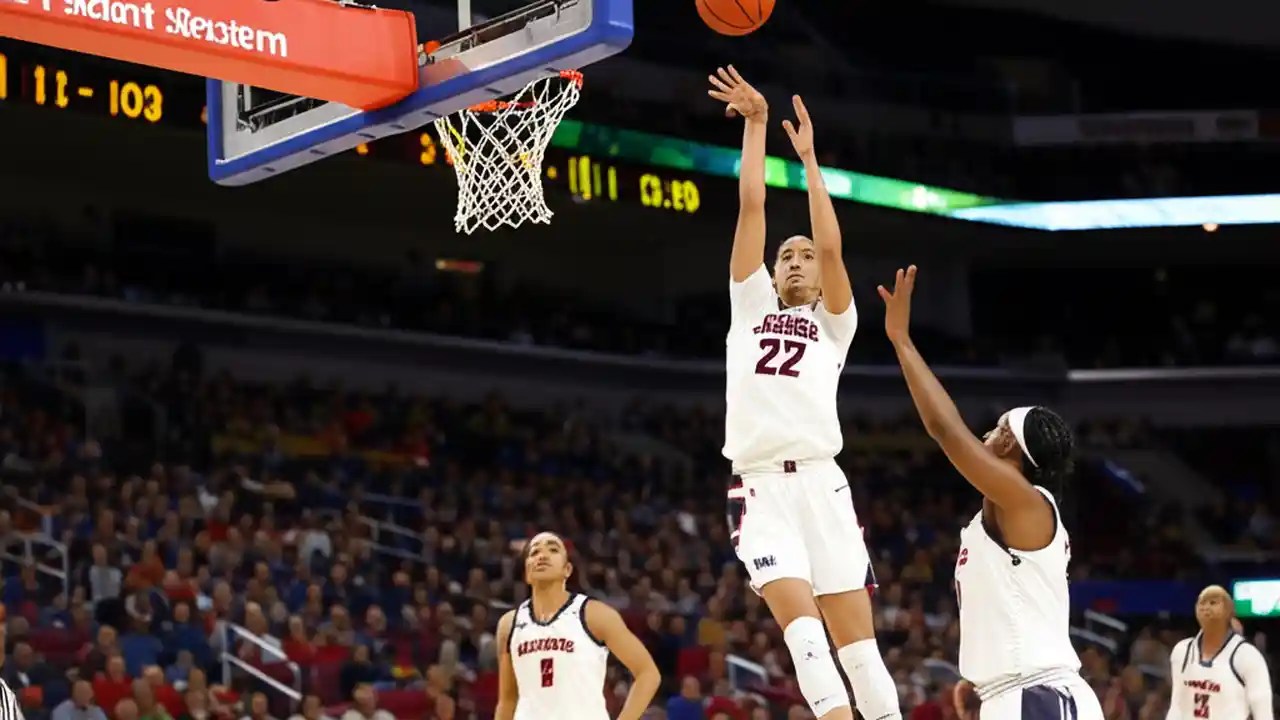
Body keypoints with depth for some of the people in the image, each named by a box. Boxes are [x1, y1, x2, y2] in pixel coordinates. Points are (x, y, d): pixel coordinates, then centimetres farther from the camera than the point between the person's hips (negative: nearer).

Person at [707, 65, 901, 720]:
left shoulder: (834, 323, 18)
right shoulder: (750, 305, 21)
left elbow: (832, 247, 1)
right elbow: (751, 207, 14)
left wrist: (808, 158, 5)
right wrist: (755, 124, 13)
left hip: (821, 483, 0)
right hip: (760, 488, 0)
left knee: (856, 636, -3)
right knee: (800, 620, -18)